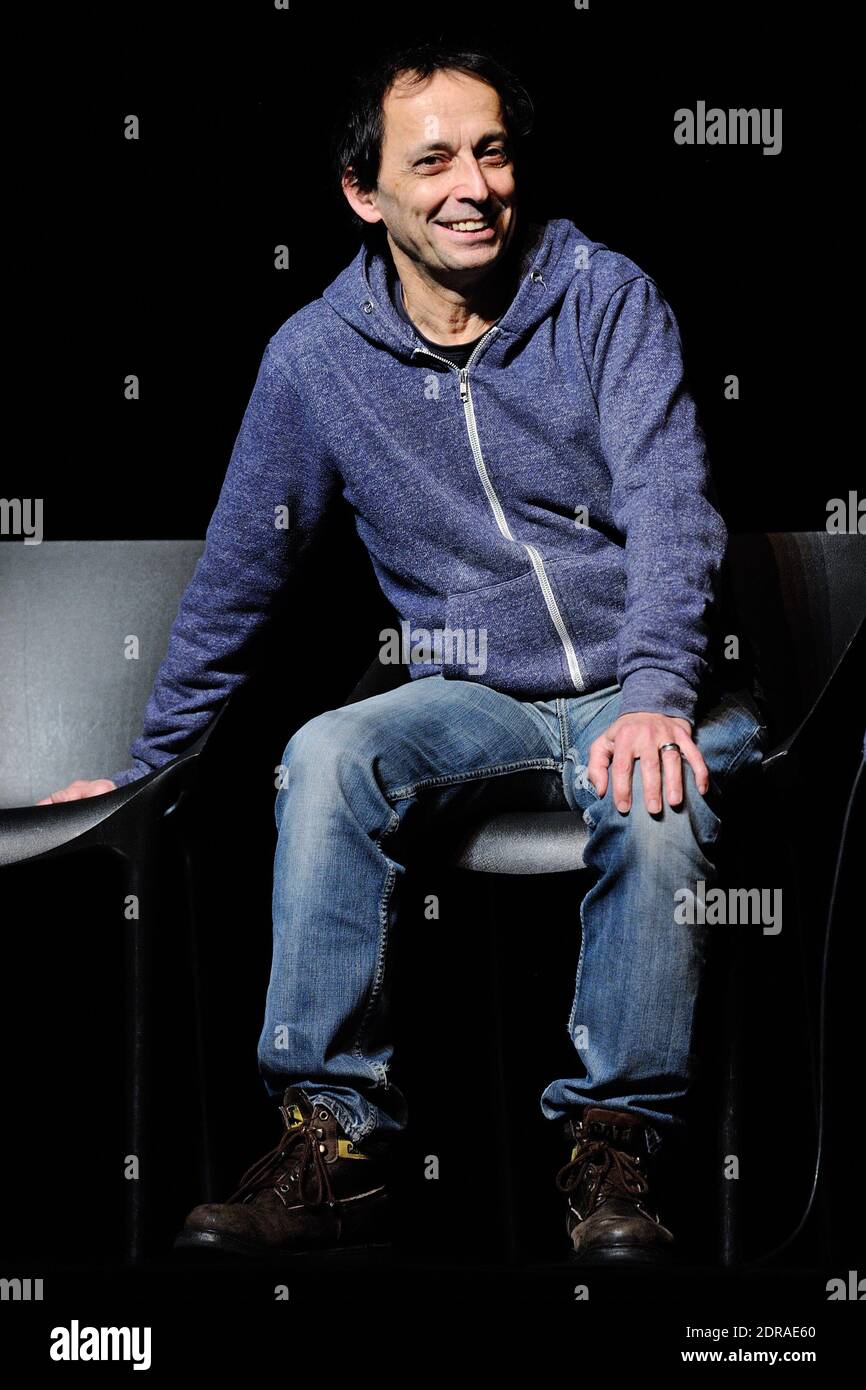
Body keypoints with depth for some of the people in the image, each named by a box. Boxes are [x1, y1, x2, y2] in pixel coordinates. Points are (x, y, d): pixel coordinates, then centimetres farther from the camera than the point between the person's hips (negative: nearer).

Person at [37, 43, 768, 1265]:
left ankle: (616, 1145, -23)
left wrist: (658, 695, -31)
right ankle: (334, 1134, -26)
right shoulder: (315, 357, 1)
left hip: (642, 683, -1)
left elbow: (669, 503, -14)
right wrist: (149, 760, 15)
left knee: (657, 793, -36)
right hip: (470, 696, 2)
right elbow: (236, 572, 11)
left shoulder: (605, 300, -3)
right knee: (327, 760, -30)